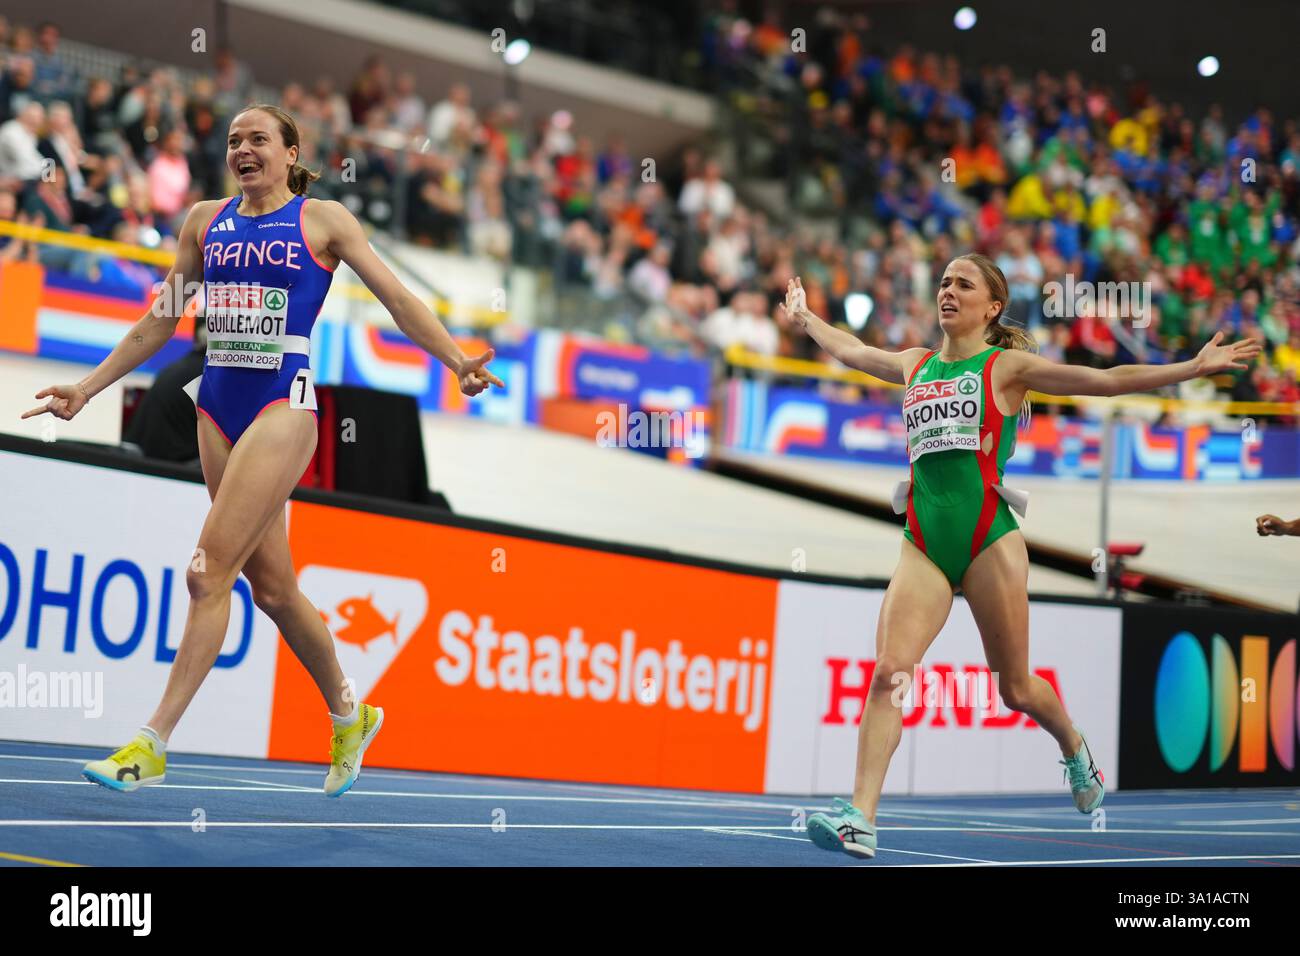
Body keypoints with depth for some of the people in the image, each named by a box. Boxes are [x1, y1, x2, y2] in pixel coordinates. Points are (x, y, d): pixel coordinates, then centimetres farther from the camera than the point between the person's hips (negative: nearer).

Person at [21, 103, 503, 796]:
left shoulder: (322, 219, 2)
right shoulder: (205, 220, 14)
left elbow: (397, 299, 2)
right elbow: (159, 322, 19)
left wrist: (458, 362, -10)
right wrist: (87, 388, 16)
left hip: (283, 404, -5)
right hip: (218, 405, 5)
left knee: (209, 570, -14)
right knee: (271, 586, 9)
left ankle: (152, 745, -12)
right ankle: (349, 717, 28)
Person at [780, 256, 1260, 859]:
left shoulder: (1006, 366, 4)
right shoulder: (916, 365, 18)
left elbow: (1105, 380, 0)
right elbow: (847, 349, 36)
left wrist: (1193, 367, -7)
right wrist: (803, 317, 45)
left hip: (988, 537, -3)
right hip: (923, 541, 3)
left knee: (1016, 688, 6)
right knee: (888, 671, -15)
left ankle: (1076, 751, 39)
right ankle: (859, 821, -20)